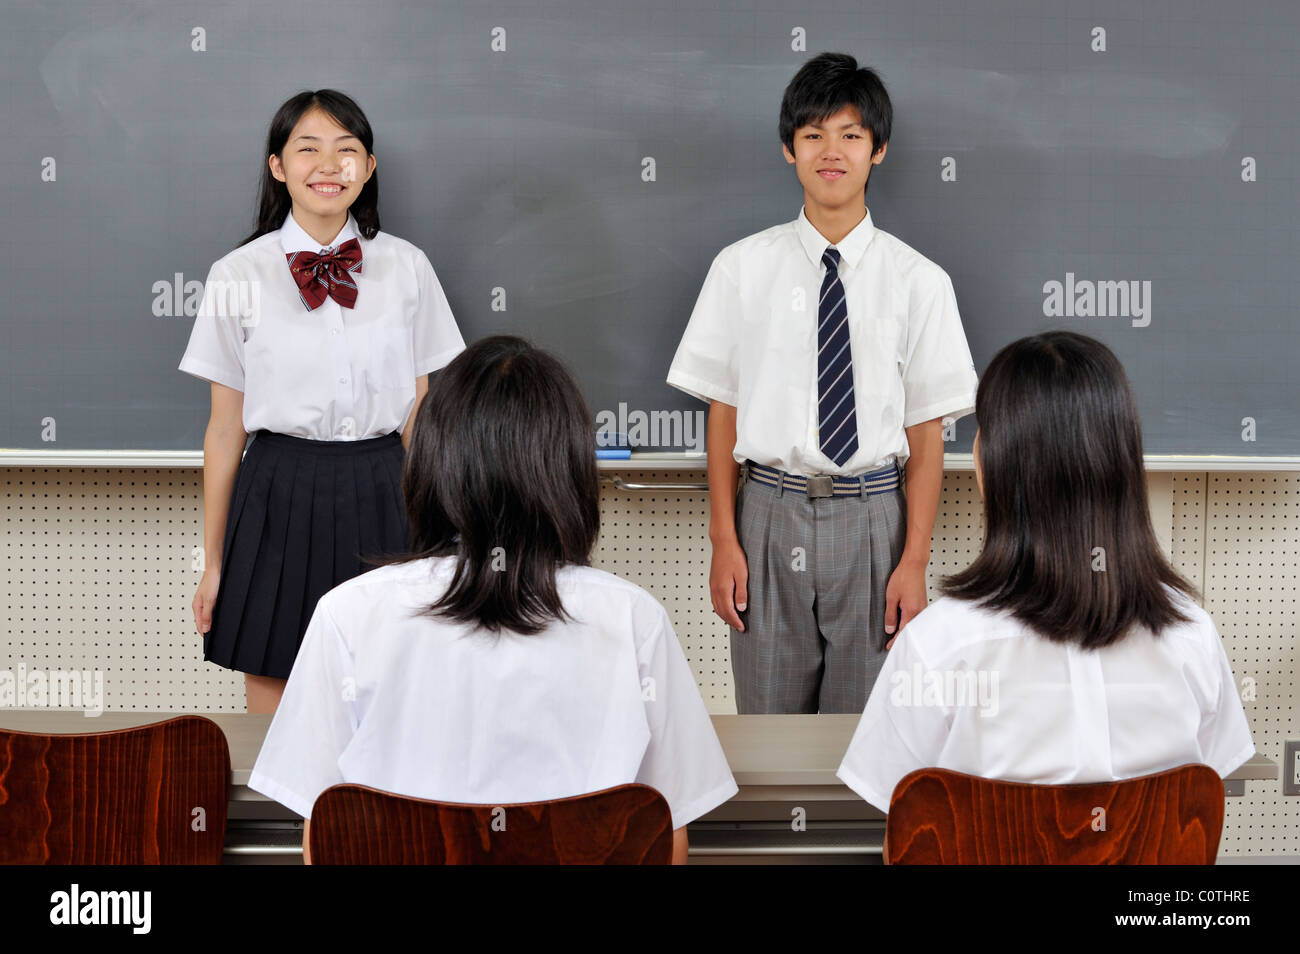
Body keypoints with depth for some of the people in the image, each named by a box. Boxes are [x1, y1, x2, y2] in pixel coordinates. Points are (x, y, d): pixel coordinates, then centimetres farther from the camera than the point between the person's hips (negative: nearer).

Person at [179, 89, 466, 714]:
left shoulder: (407, 268, 3)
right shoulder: (238, 276, 0)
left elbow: (421, 416, 8)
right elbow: (225, 430, 3)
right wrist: (213, 564, 6)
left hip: (380, 500, 1)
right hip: (279, 501, -1)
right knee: (273, 713, 6)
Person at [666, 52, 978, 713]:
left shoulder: (918, 281, 1)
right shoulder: (743, 269, 3)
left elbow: (926, 433, 1)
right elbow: (723, 412, 4)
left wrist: (915, 561, -3)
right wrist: (725, 541, -1)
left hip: (871, 517, 0)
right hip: (770, 515, 1)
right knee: (767, 718, 7)